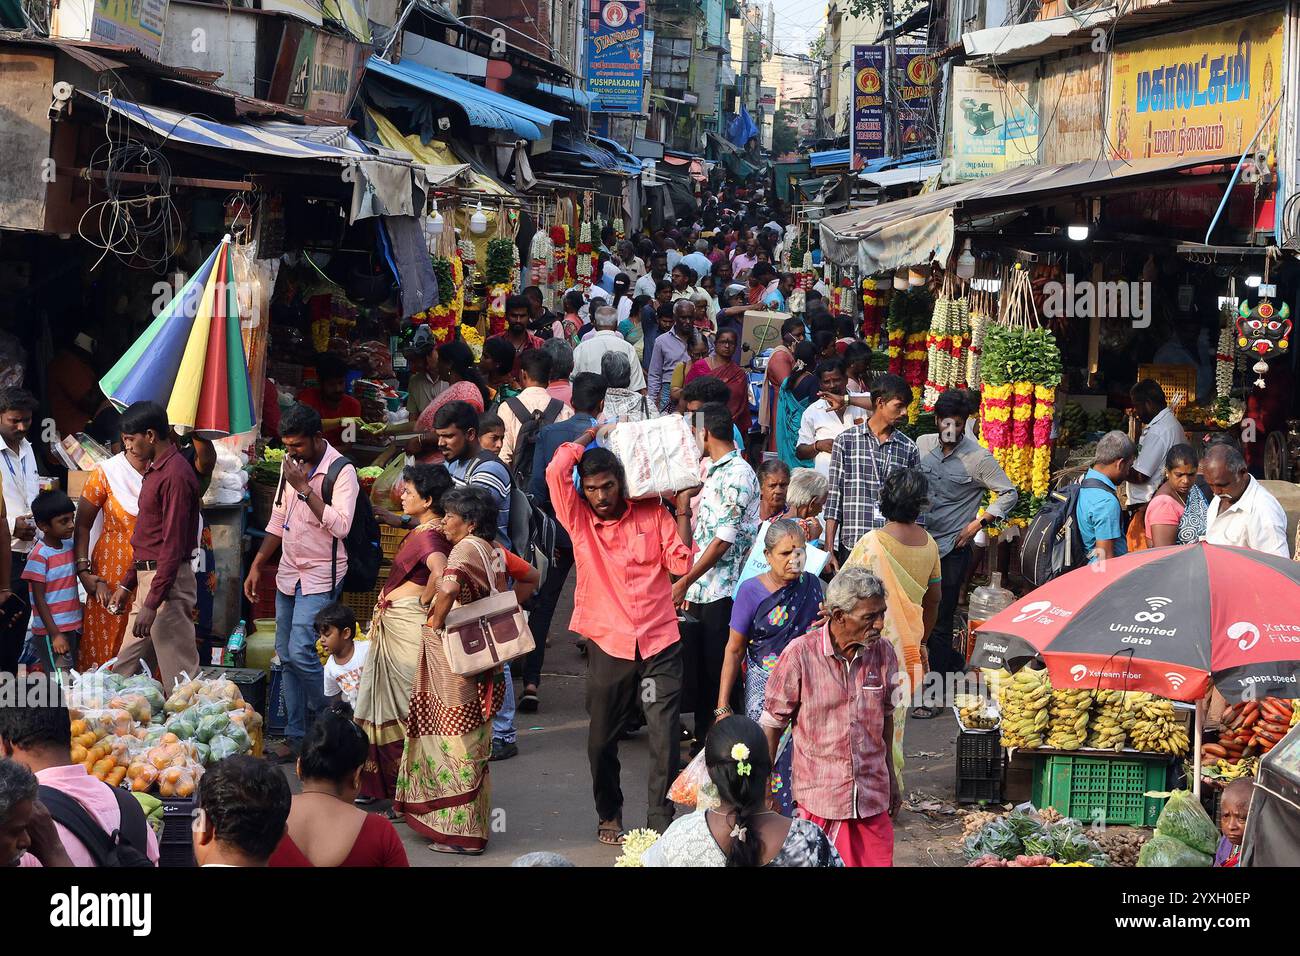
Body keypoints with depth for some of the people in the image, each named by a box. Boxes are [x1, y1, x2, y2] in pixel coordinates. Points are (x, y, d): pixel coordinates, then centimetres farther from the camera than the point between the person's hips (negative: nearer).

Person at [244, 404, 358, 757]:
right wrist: (256, 566, 15)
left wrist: (304, 488, -24)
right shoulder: (290, 464, 9)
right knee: (286, 656, 7)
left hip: (321, 576, -7)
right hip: (288, 571, 8)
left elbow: (341, 526, -25)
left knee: (301, 652, -15)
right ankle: (297, 736, 14)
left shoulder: (341, 471, -14)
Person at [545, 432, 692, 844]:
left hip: (659, 644, -1)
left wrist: (683, 511, -3)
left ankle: (660, 824, 0)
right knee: (602, 740, 11)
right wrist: (588, 437, 2)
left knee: (665, 739, -7)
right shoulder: (578, 519, 3)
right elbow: (556, 471, -11)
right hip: (608, 644, 1)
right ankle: (609, 816, 31)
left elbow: (681, 563, -1)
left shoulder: (652, 514, 5)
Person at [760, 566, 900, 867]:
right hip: (818, 799, -3)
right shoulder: (800, 654, -14)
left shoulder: (883, 653, -1)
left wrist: (891, 778, 21)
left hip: (872, 796, 4)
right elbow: (772, 723, -4)